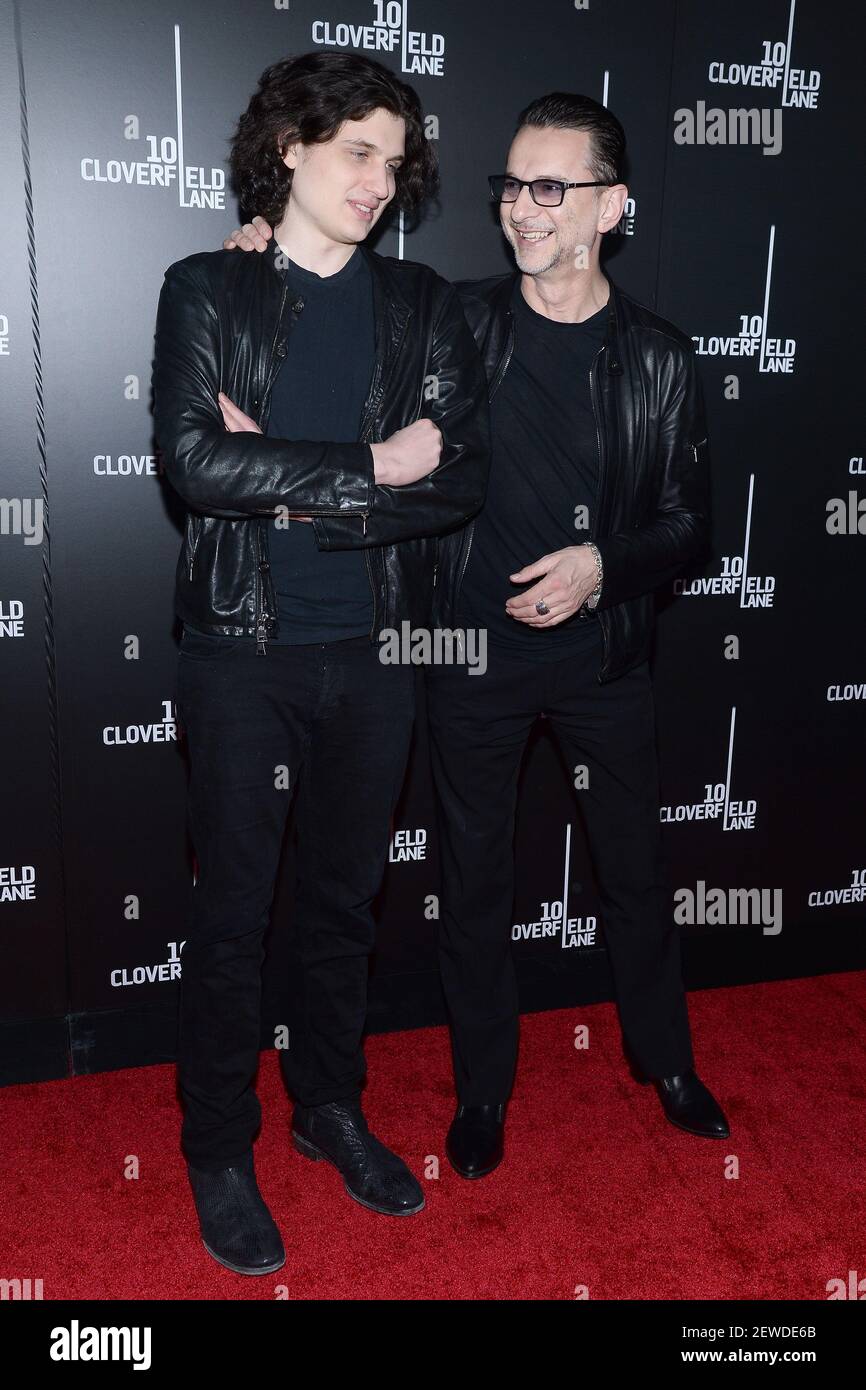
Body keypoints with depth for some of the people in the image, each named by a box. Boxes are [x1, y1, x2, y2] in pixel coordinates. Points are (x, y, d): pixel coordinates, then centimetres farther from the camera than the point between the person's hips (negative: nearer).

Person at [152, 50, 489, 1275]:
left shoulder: (422, 305, 6)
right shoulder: (207, 289, -1)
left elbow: (465, 477, -5)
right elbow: (193, 459, -16)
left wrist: (296, 490, -14)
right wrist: (369, 467, -15)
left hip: (373, 648, 3)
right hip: (242, 650, -2)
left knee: (346, 897, 16)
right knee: (232, 910, 7)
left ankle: (331, 1106, 37)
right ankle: (219, 1151, 27)